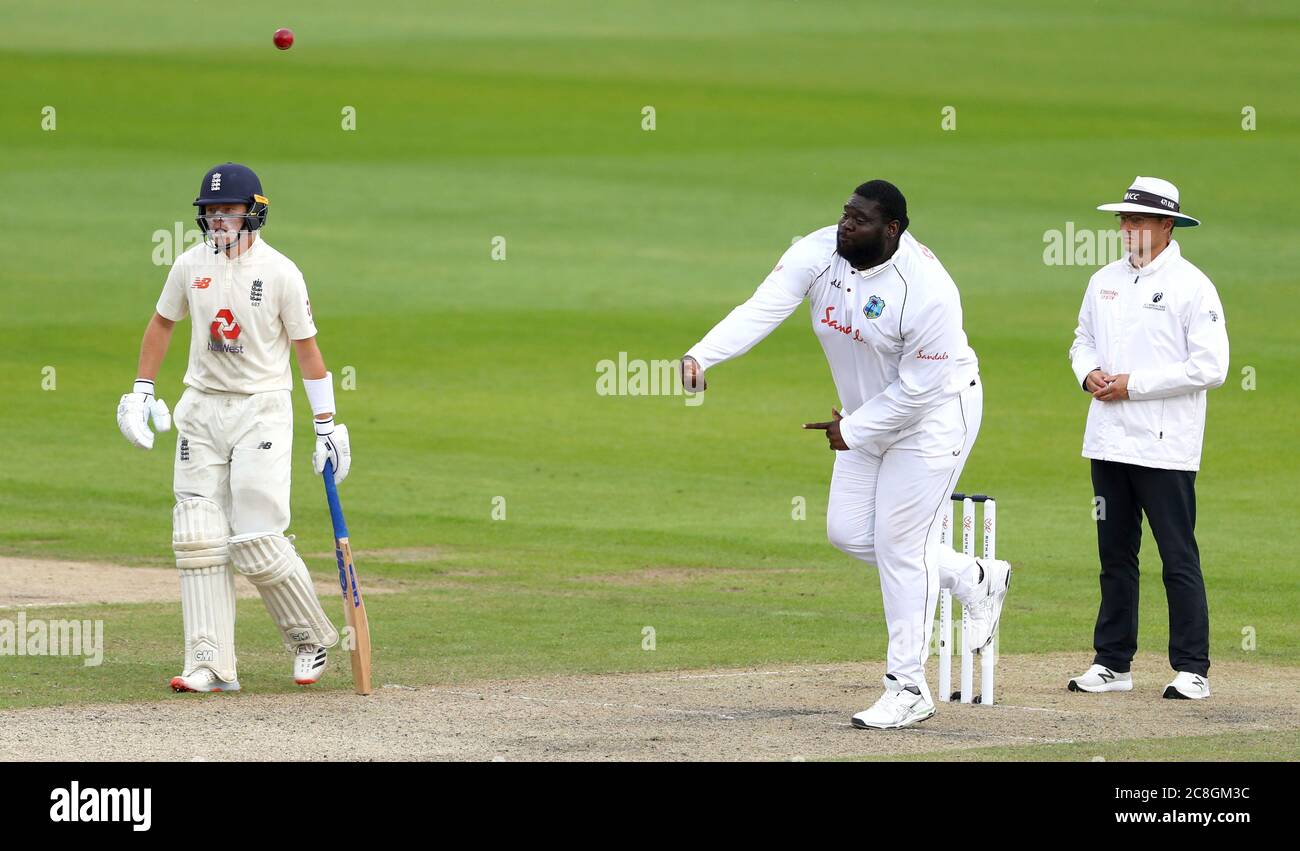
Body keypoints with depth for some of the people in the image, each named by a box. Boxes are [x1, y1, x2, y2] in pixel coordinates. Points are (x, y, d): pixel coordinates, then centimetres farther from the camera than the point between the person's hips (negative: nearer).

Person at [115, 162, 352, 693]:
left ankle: (312, 637, 10)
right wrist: (141, 391, 14)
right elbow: (162, 323, 18)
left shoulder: (280, 273, -8)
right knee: (198, 540, -2)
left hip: (261, 409, -5)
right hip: (201, 410, 5)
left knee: (257, 541, -12)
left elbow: (306, 348, -3)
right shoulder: (191, 266, 3)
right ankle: (211, 664, -1)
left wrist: (326, 426, -3)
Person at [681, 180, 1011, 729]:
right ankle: (973, 578, 28)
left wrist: (852, 430, -19)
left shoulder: (926, 290, -31)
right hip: (871, 413, 8)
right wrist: (702, 355, -40)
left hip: (934, 416, -8)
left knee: (898, 543, -7)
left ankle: (908, 689, 4)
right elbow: (761, 310, -25)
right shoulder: (818, 254, -14)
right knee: (848, 531, 9)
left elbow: (919, 386, -25)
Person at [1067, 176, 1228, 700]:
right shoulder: (1106, 282, 13)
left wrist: (1134, 384, -15)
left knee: (1179, 558, -5)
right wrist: (1089, 373, 1)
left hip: (1165, 445, -6)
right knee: (1115, 556, 10)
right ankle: (1112, 664, 16)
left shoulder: (1191, 286, -7)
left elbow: (1210, 367, -13)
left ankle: (1192, 670, -2)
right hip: (1109, 441, 6)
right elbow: (1083, 340, 25)